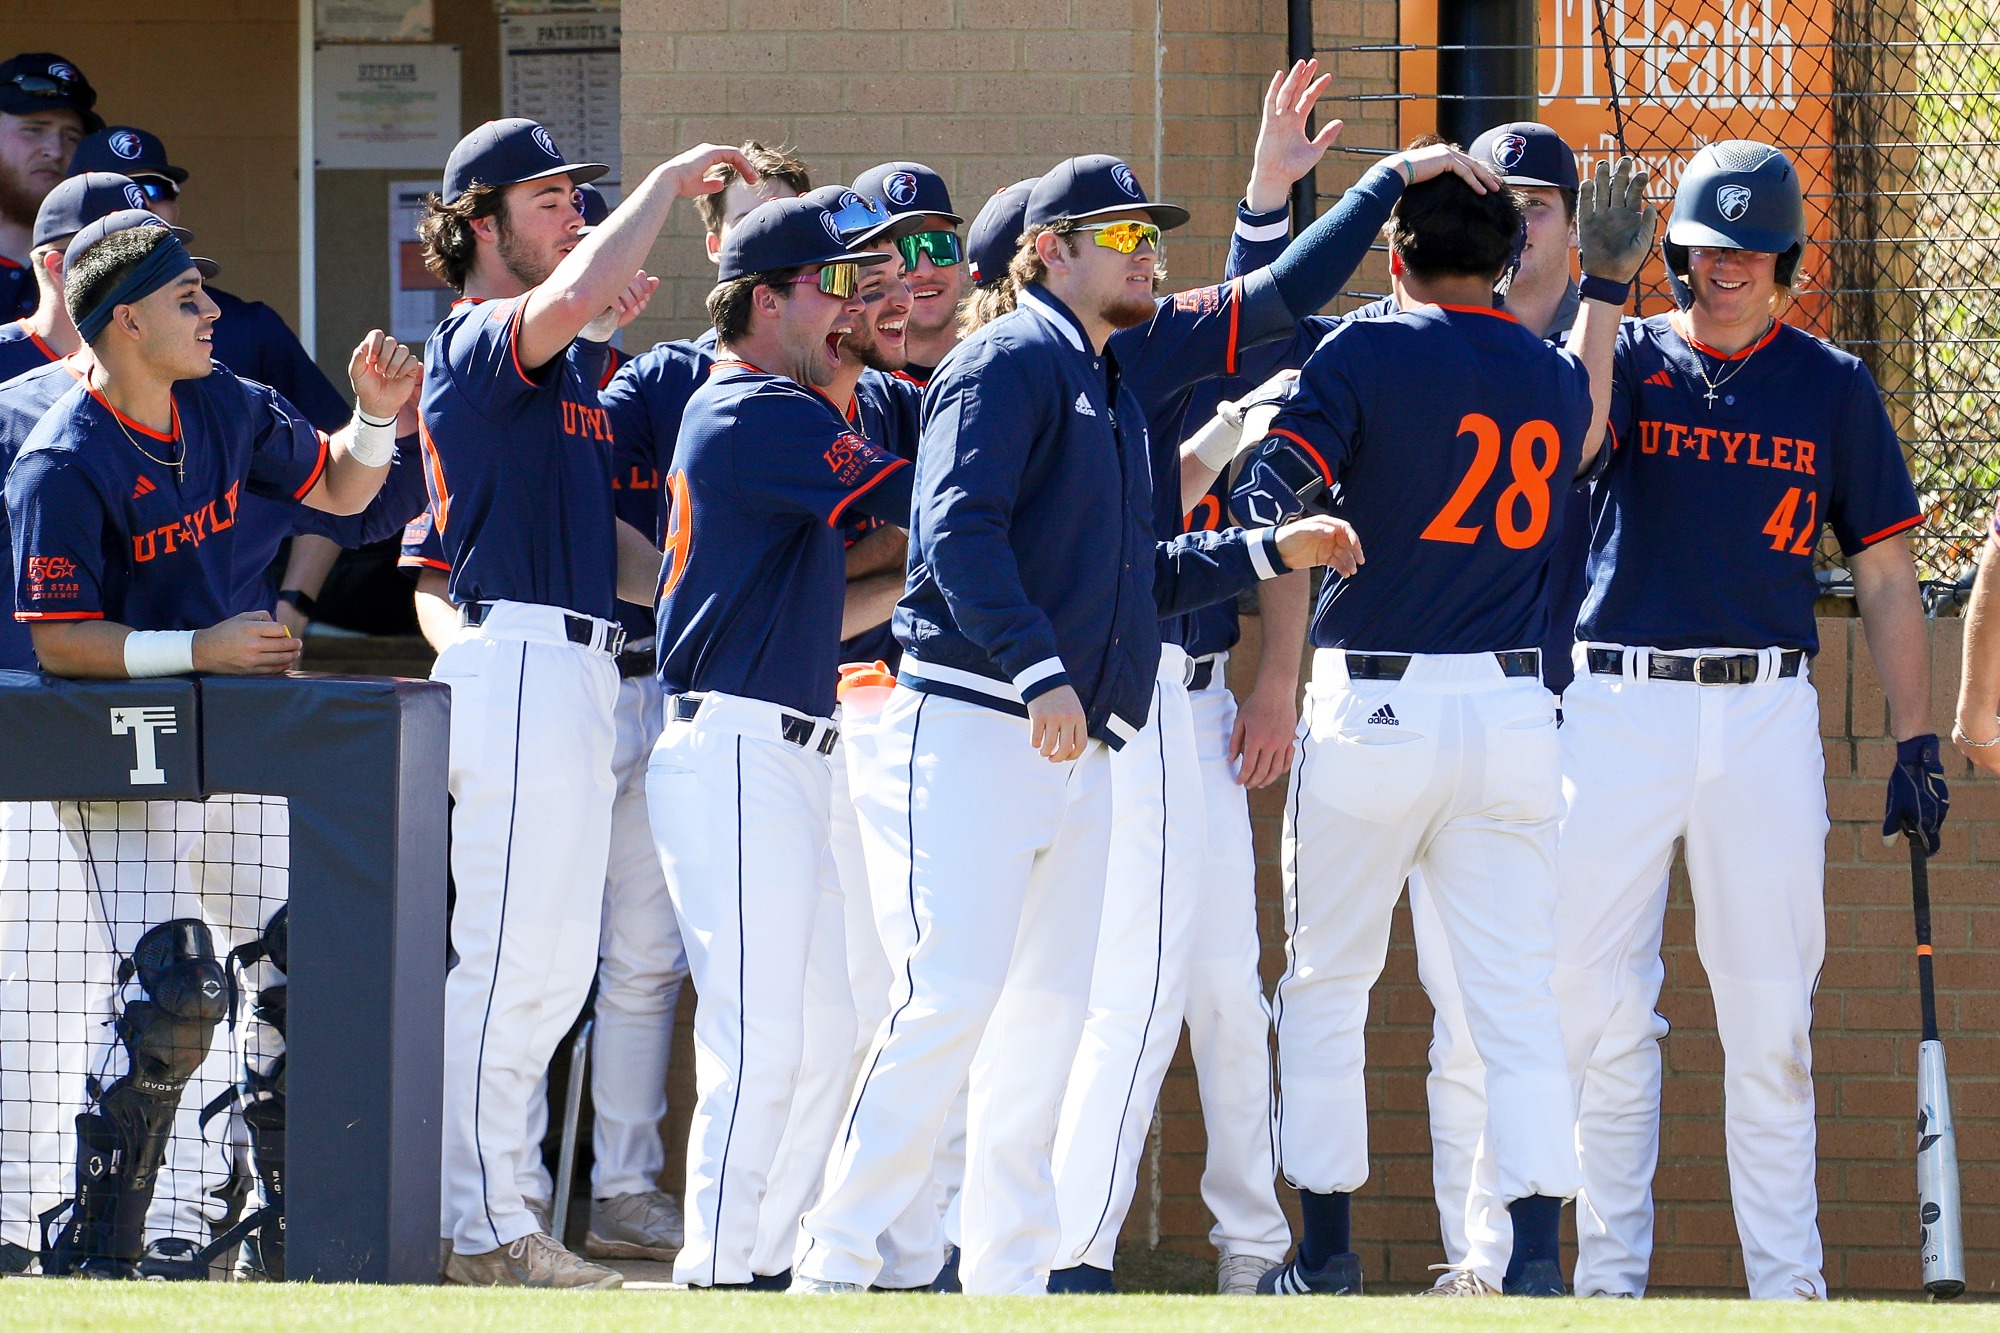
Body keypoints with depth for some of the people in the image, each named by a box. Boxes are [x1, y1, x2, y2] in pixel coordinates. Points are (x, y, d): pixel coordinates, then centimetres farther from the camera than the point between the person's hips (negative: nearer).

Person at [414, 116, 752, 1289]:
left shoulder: (570, 366, 20)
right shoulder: (479, 345, -9)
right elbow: (574, 293, -30)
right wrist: (671, 179, -19)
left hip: (579, 665, 10)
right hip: (519, 656, -10)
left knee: (559, 969, 12)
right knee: (509, 961, -9)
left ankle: (493, 1208, 17)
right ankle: (478, 1230, -7)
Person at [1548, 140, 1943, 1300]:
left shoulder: (1831, 388, 9)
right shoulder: (1636, 358, 7)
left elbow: (1886, 571, 9)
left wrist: (1917, 741, 3)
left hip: (1766, 718, 0)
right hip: (1619, 710, 0)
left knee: (1771, 1011, 2)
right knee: (1581, 990, -4)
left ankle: (1788, 1279, 6)